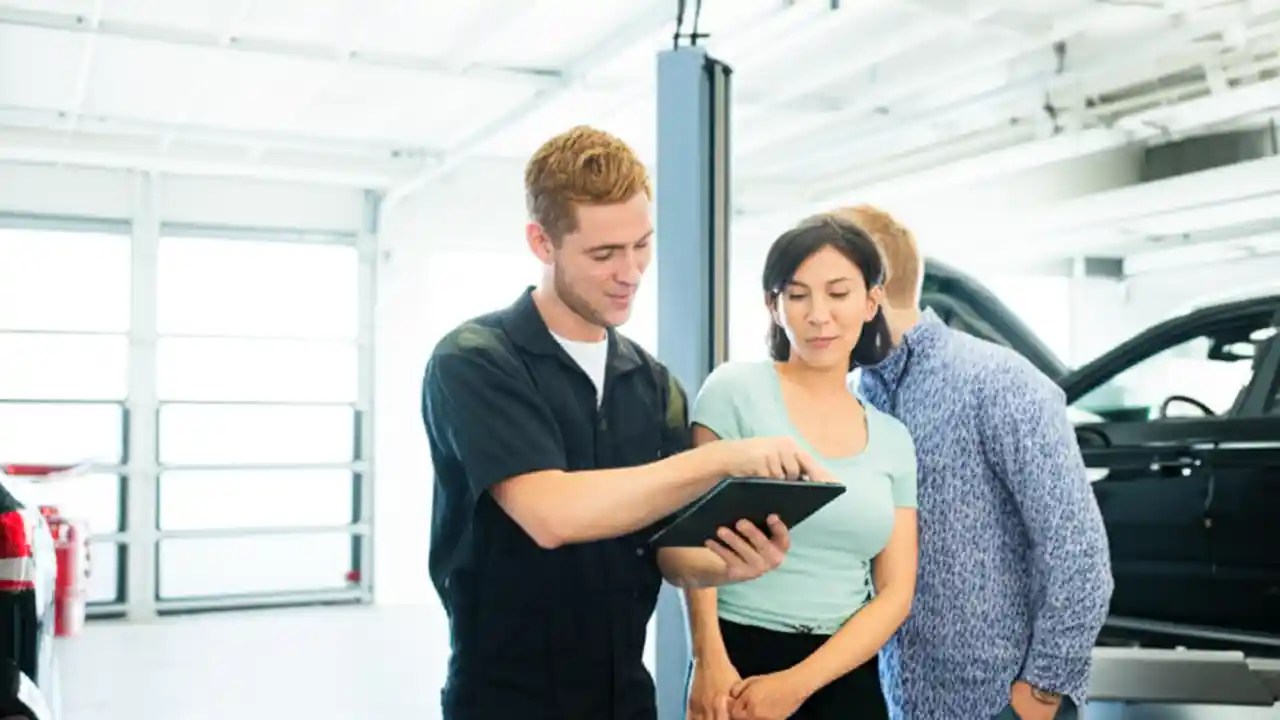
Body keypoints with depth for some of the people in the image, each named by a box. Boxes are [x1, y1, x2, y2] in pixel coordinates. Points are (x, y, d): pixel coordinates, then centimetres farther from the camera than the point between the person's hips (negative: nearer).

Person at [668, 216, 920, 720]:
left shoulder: (893, 440, 7)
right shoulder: (736, 390, -5)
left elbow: (895, 594, 2)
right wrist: (710, 662, -18)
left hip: (848, 676, 4)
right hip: (741, 664, -3)